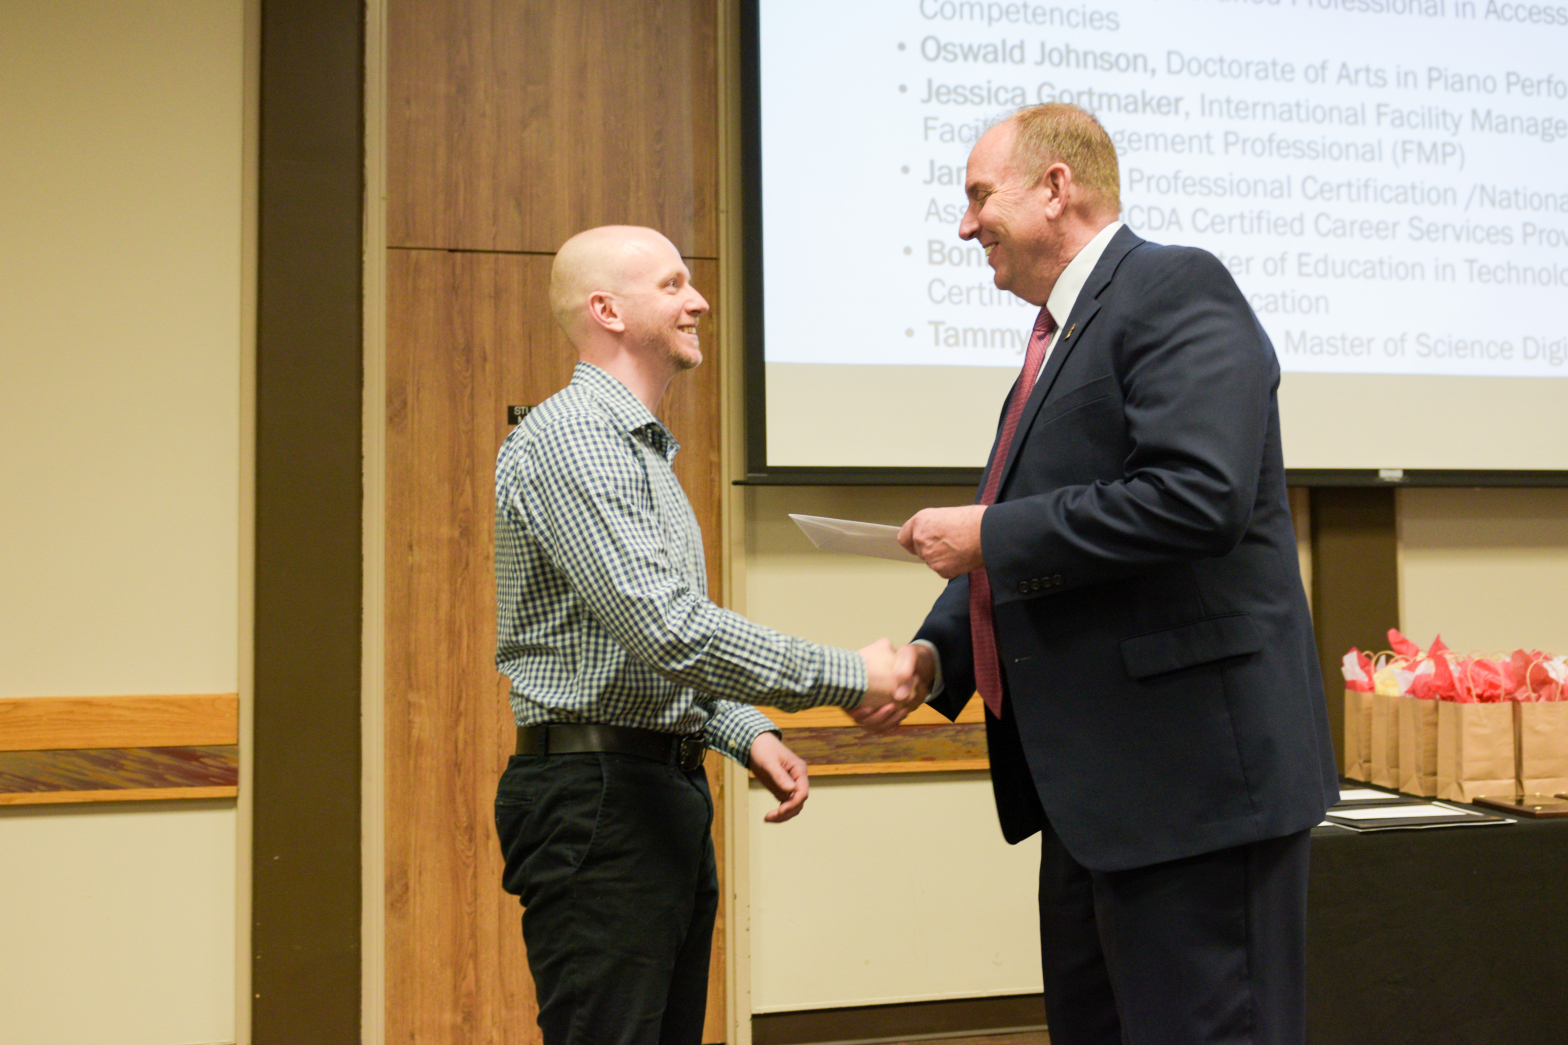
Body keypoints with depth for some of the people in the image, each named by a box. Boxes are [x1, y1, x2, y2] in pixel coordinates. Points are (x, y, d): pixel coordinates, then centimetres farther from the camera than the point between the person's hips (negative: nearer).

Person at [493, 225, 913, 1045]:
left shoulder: (643, 451, 19)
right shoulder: (567, 438, -14)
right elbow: (666, 628, -23)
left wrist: (745, 733, 7)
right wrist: (847, 676, -17)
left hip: (668, 794, 10)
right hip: (596, 798, -10)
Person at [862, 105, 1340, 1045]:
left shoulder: (1175, 290, -11)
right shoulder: (1060, 336, 18)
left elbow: (1199, 498, -26)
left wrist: (989, 534, -18)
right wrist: (936, 653, 5)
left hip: (1192, 764, -10)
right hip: (1094, 785, 10)